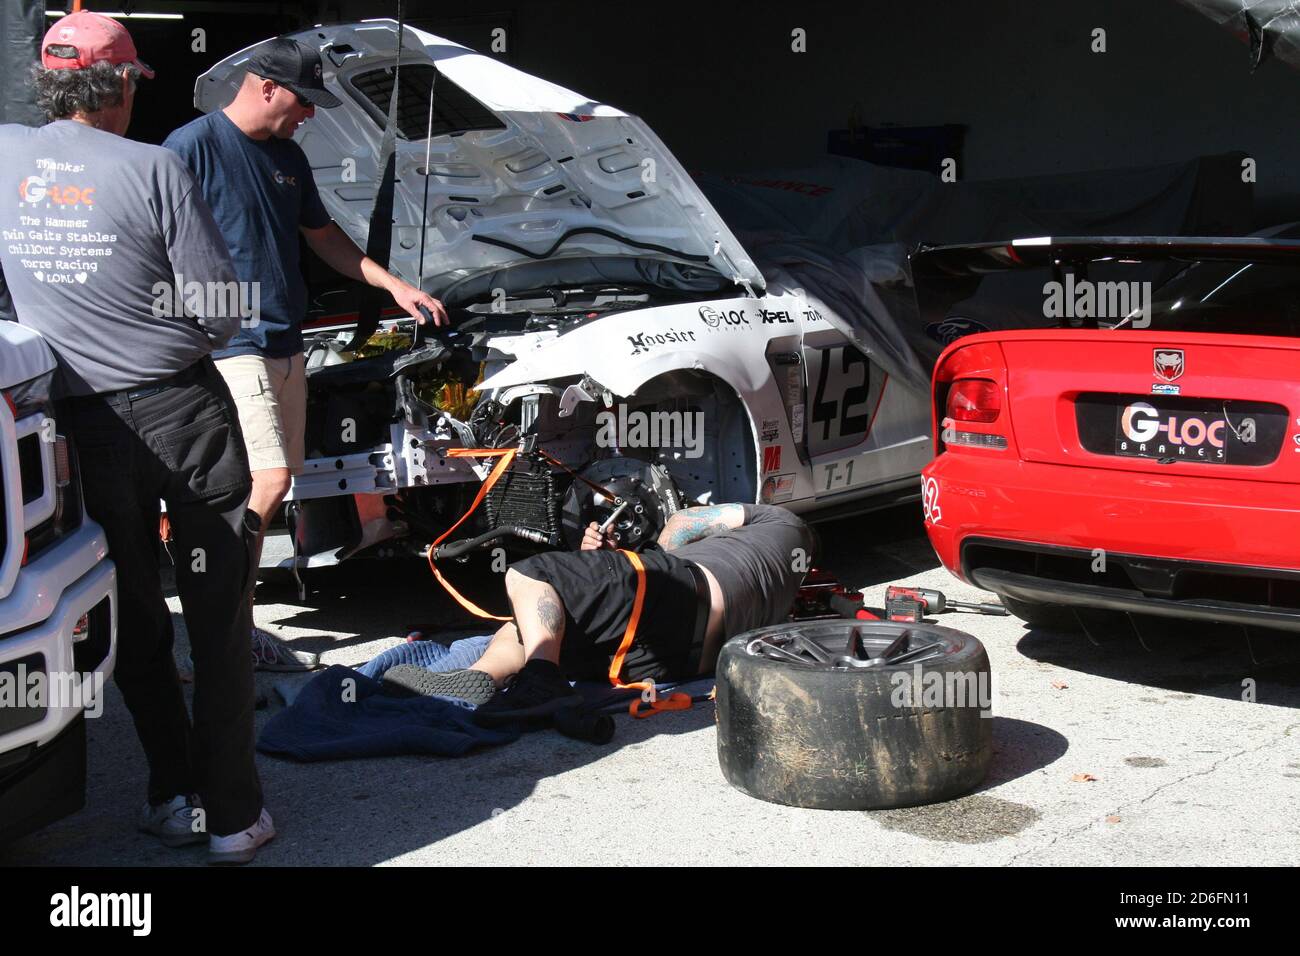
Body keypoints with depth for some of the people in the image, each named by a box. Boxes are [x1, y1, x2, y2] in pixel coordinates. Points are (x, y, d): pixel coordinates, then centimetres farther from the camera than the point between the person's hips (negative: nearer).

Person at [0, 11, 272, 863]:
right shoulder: (153, 169, -11)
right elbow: (222, 311, -10)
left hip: (87, 424, 3)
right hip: (183, 408, -3)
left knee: (133, 620, 16)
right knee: (218, 616, 5)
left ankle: (173, 797, 22)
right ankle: (233, 815, 8)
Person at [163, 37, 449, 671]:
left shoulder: (288, 158, 16)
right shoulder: (193, 147, -9)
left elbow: (323, 236, 28)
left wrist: (394, 286, 22)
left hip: (284, 349, 9)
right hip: (229, 348, -9)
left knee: (264, 489, 9)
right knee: (269, 479, -18)